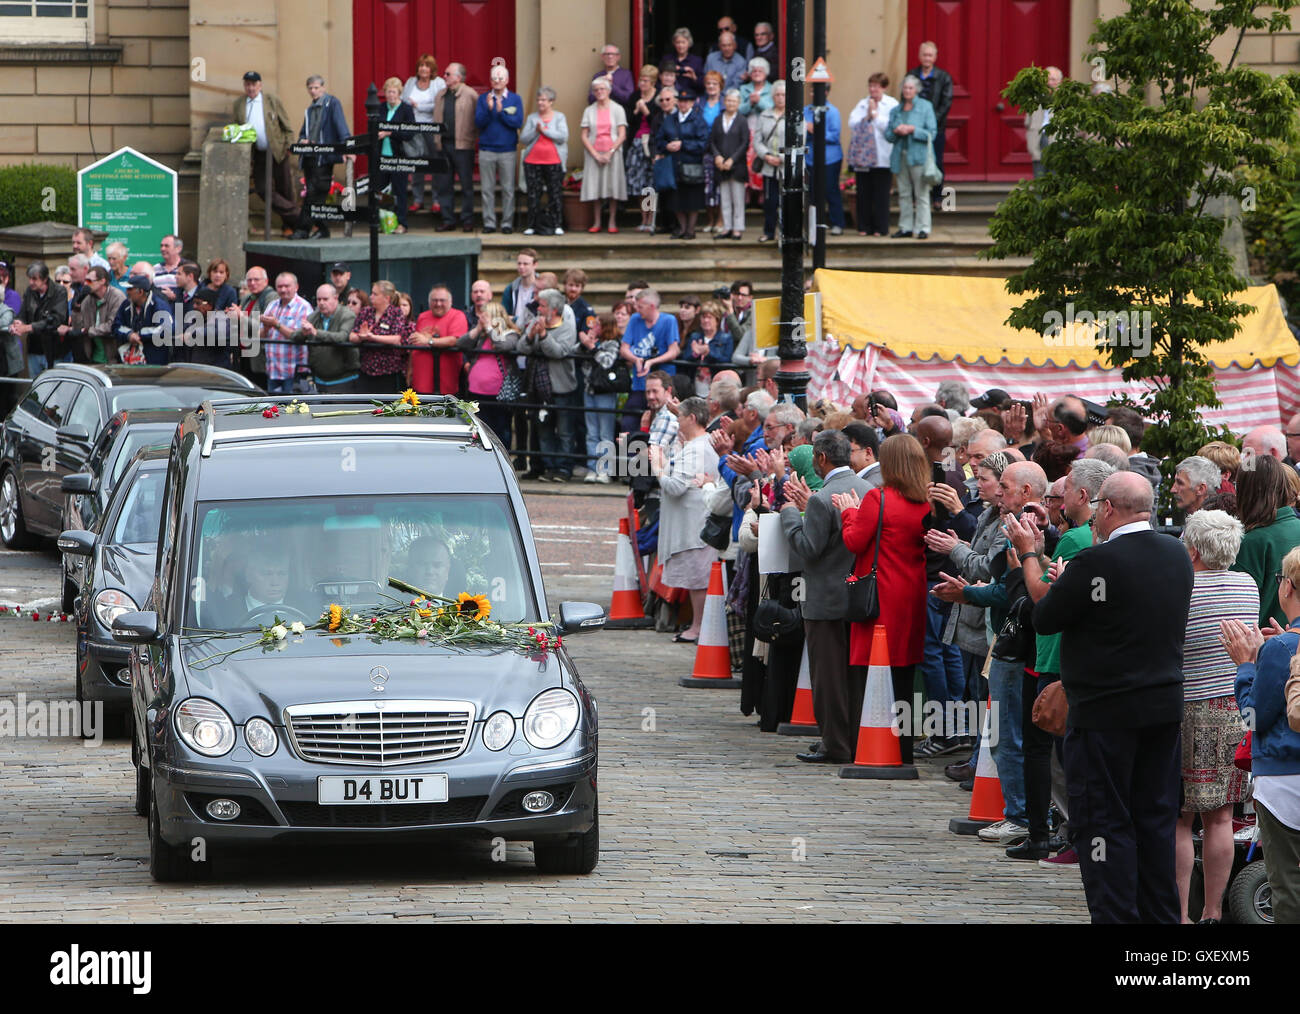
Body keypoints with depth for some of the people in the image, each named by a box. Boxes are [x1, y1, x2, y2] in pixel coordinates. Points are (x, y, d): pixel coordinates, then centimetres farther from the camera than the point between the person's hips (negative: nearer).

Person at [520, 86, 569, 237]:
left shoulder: (559, 117, 7)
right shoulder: (532, 118, 12)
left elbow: (563, 137, -7)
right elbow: (523, 139, 5)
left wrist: (544, 130, -10)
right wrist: (535, 131, -11)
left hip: (554, 162, -2)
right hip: (533, 162, 2)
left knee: (556, 194, -3)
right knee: (533, 195, -1)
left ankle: (557, 225, 2)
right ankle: (532, 226, 5)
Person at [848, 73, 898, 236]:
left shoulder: (891, 105, 1)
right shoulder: (862, 105, 14)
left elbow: (890, 126, -11)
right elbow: (853, 124, 4)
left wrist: (875, 114, -7)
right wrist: (867, 117, -8)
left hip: (882, 157, -4)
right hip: (862, 155, 4)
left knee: (881, 194, -2)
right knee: (863, 193, 3)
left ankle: (880, 228, 4)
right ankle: (864, 227, 9)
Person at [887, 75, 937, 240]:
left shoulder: (925, 107, 2)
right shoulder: (896, 110, 14)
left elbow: (931, 133, -4)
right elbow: (888, 135, 14)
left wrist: (913, 130, -14)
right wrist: (896, 131, -7)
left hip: (918, 156, -5)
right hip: (900, 156, 5)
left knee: (921, 193, -6)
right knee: (904, 194, 6)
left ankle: (922, 228, -4)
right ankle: (906, 227, 12)